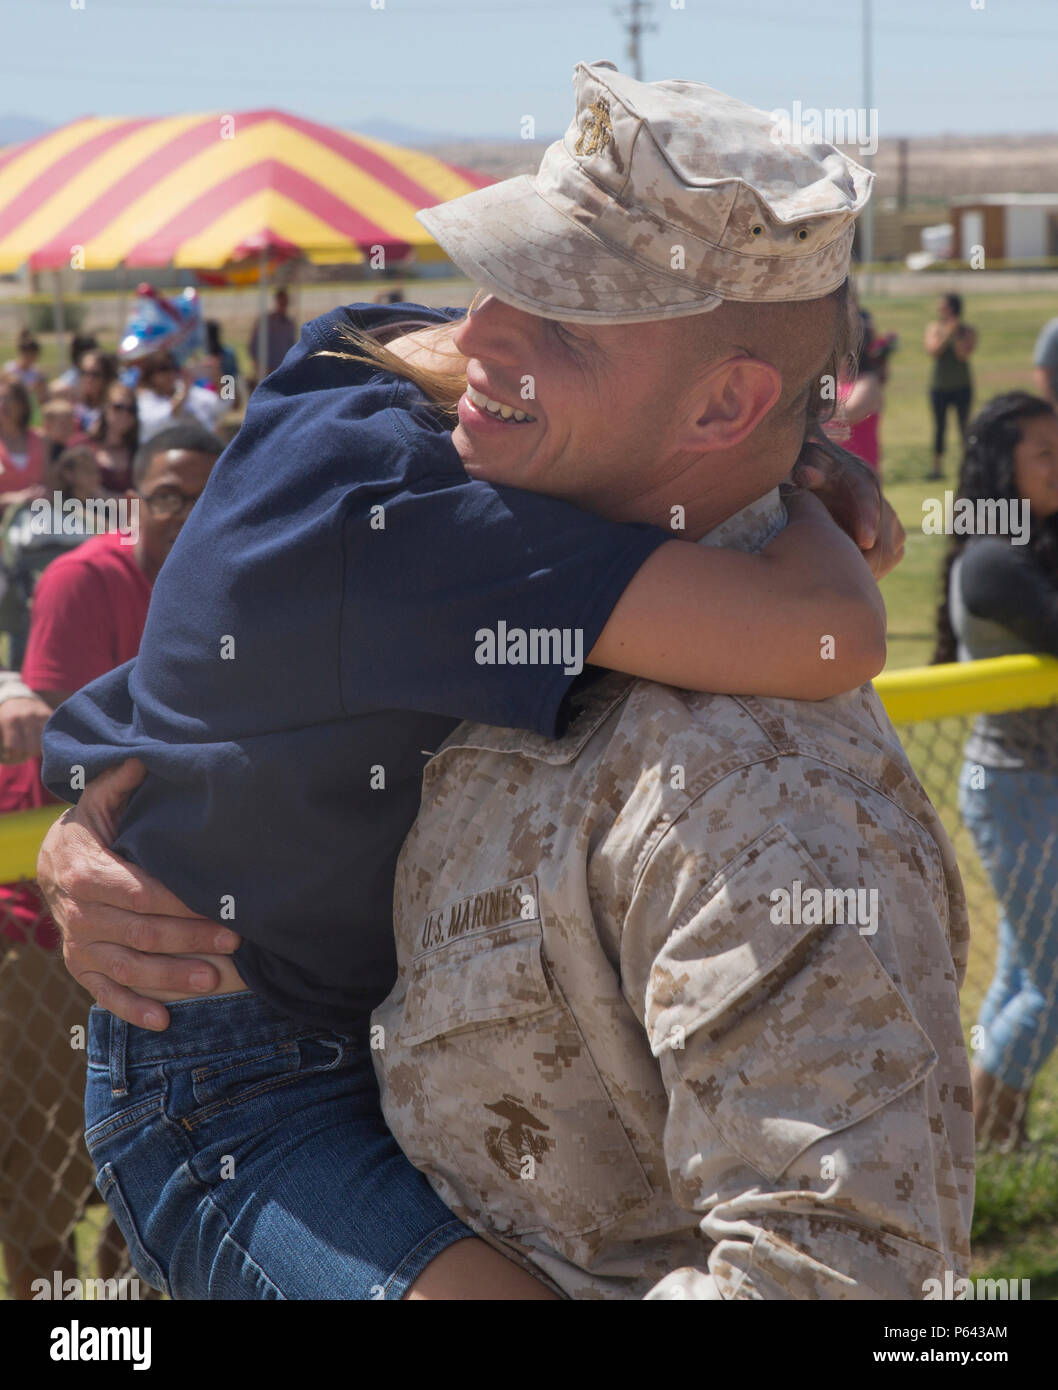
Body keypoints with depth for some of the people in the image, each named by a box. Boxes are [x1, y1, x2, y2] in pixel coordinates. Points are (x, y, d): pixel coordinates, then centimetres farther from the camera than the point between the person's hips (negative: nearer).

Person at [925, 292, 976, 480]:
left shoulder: (967, 331, -1)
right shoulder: (934, 327, 5)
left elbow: (964, 355, -13)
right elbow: (933, 350, -9)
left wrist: (955, 335, -20)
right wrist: (946, 334, -20)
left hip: (961, 386, -2)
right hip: (939, 386, 2)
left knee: (964, 426, -4)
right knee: (939, 426, 3)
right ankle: (937, 467, 9)